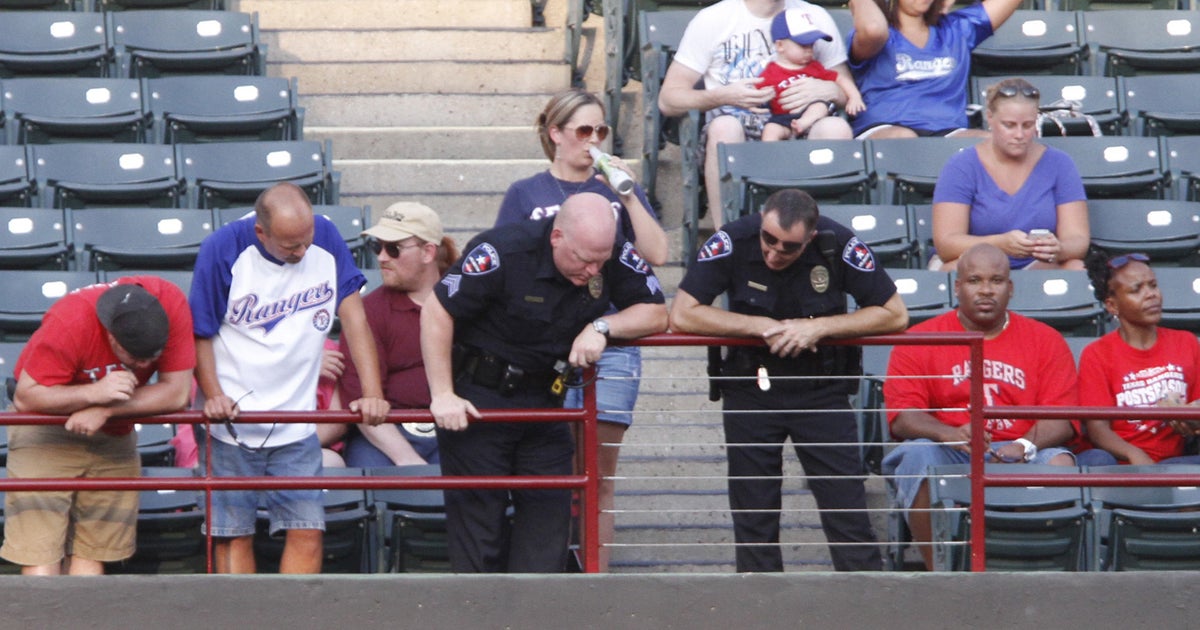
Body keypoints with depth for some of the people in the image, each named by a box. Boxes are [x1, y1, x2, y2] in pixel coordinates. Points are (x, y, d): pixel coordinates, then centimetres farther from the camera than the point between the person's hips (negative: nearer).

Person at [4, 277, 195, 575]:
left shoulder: (171, 305, -23)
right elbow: (25, 397, -26)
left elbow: (177, 392, -20)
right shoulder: (68, 323, -31)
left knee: (92, 551, -1)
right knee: (39, 550, -14)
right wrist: (94, 393, -38)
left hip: (114, 436, 4)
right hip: (46, 432, -4)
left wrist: (105, 411, -27)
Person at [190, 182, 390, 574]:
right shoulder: (223, 250, -11)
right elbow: (200, 334, -4)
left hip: (296, 425, 2)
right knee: (234, 536, -2)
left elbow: (353, 314, -1)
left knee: (307, 534, -6)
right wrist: (212, 394, -19)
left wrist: (372, 392, -10)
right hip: (230, 424, -2)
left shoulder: (325, 240, -3)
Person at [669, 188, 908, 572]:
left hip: (822, 391, -1)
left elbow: (895, 314, -9)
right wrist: (762, 327, -17)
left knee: (846, 505, -7)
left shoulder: (838, 245, -15)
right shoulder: (734, 242, -15)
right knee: (753, 516, 3)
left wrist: (818, 328, -18)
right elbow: (682, 315, -15)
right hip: (749, 388, 1)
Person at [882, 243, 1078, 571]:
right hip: (946, 457, -1)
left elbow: (1061, 419, 2)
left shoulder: (1045, 340, 13)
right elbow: (901, 416, -1)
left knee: (1060, 463, -30)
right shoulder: (919, 340, 10)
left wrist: (1027, 446, -20)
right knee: (917, 456, -34)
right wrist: (950, 434, -23)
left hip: (1017, 458, 1)